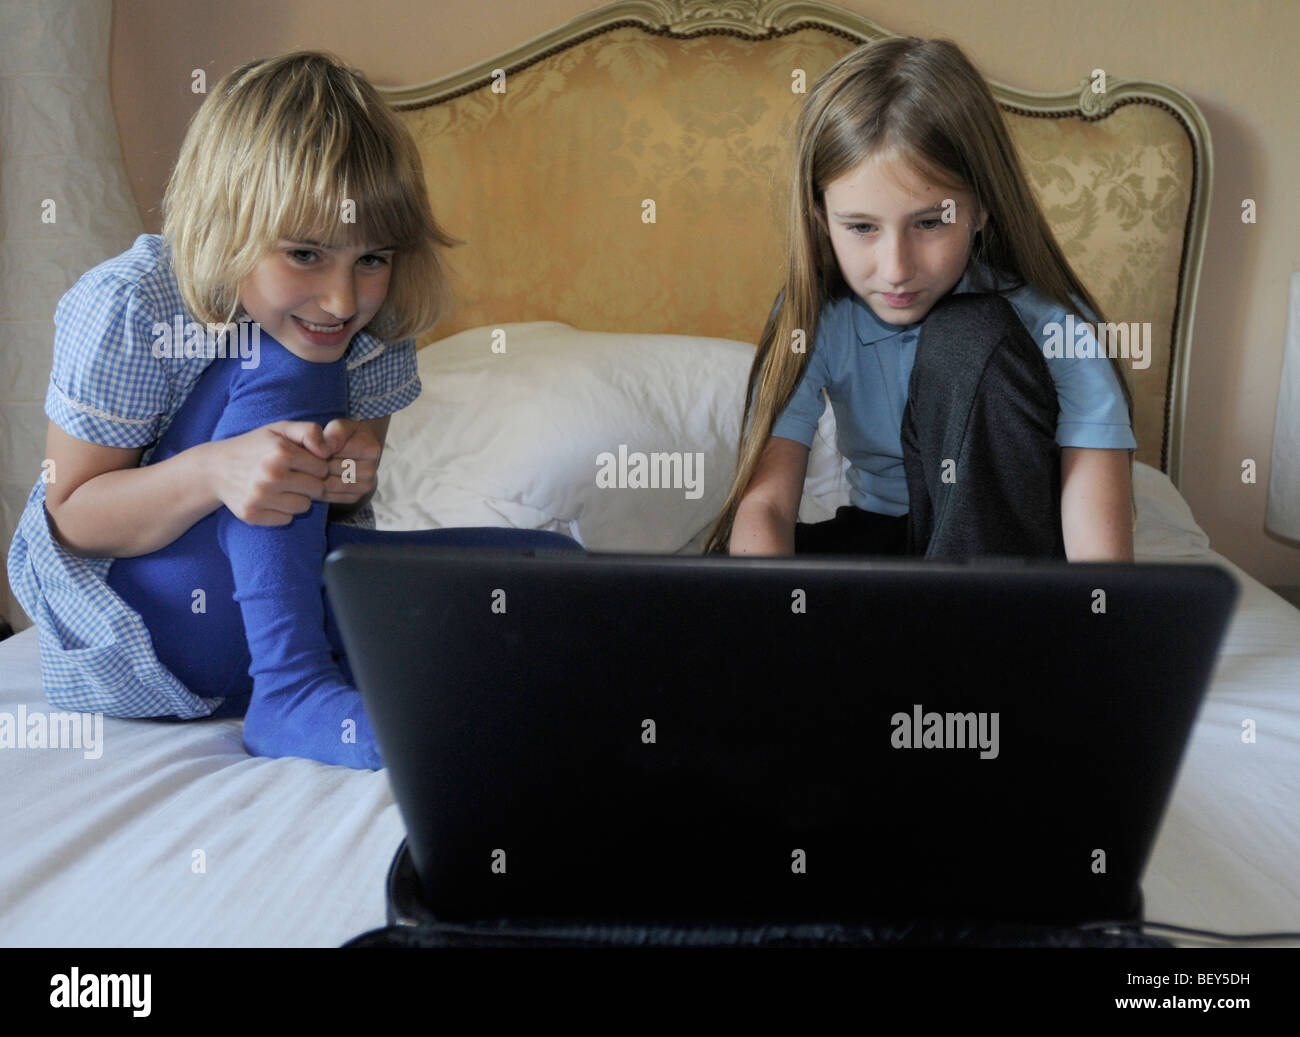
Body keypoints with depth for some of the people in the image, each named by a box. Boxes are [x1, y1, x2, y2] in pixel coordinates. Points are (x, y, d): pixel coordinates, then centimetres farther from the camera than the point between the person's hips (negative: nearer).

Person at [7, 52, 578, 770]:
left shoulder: (377, 315, -8)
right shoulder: (129, 308, -21)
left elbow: (333, 515, 3)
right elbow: (69, 515, -16)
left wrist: (350, 469, -23)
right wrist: (214, 472, -36)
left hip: (286, 589, 5)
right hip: (126, 615, -4)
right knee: (282, 370, -28)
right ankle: (291, 691, -28)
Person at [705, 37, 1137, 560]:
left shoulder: (1050, 327, -21)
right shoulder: (815, 320, -13)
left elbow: (1100, 550, -28)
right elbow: (764, 502, -23)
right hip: (884, 538, 2)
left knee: (968, 340, -27)